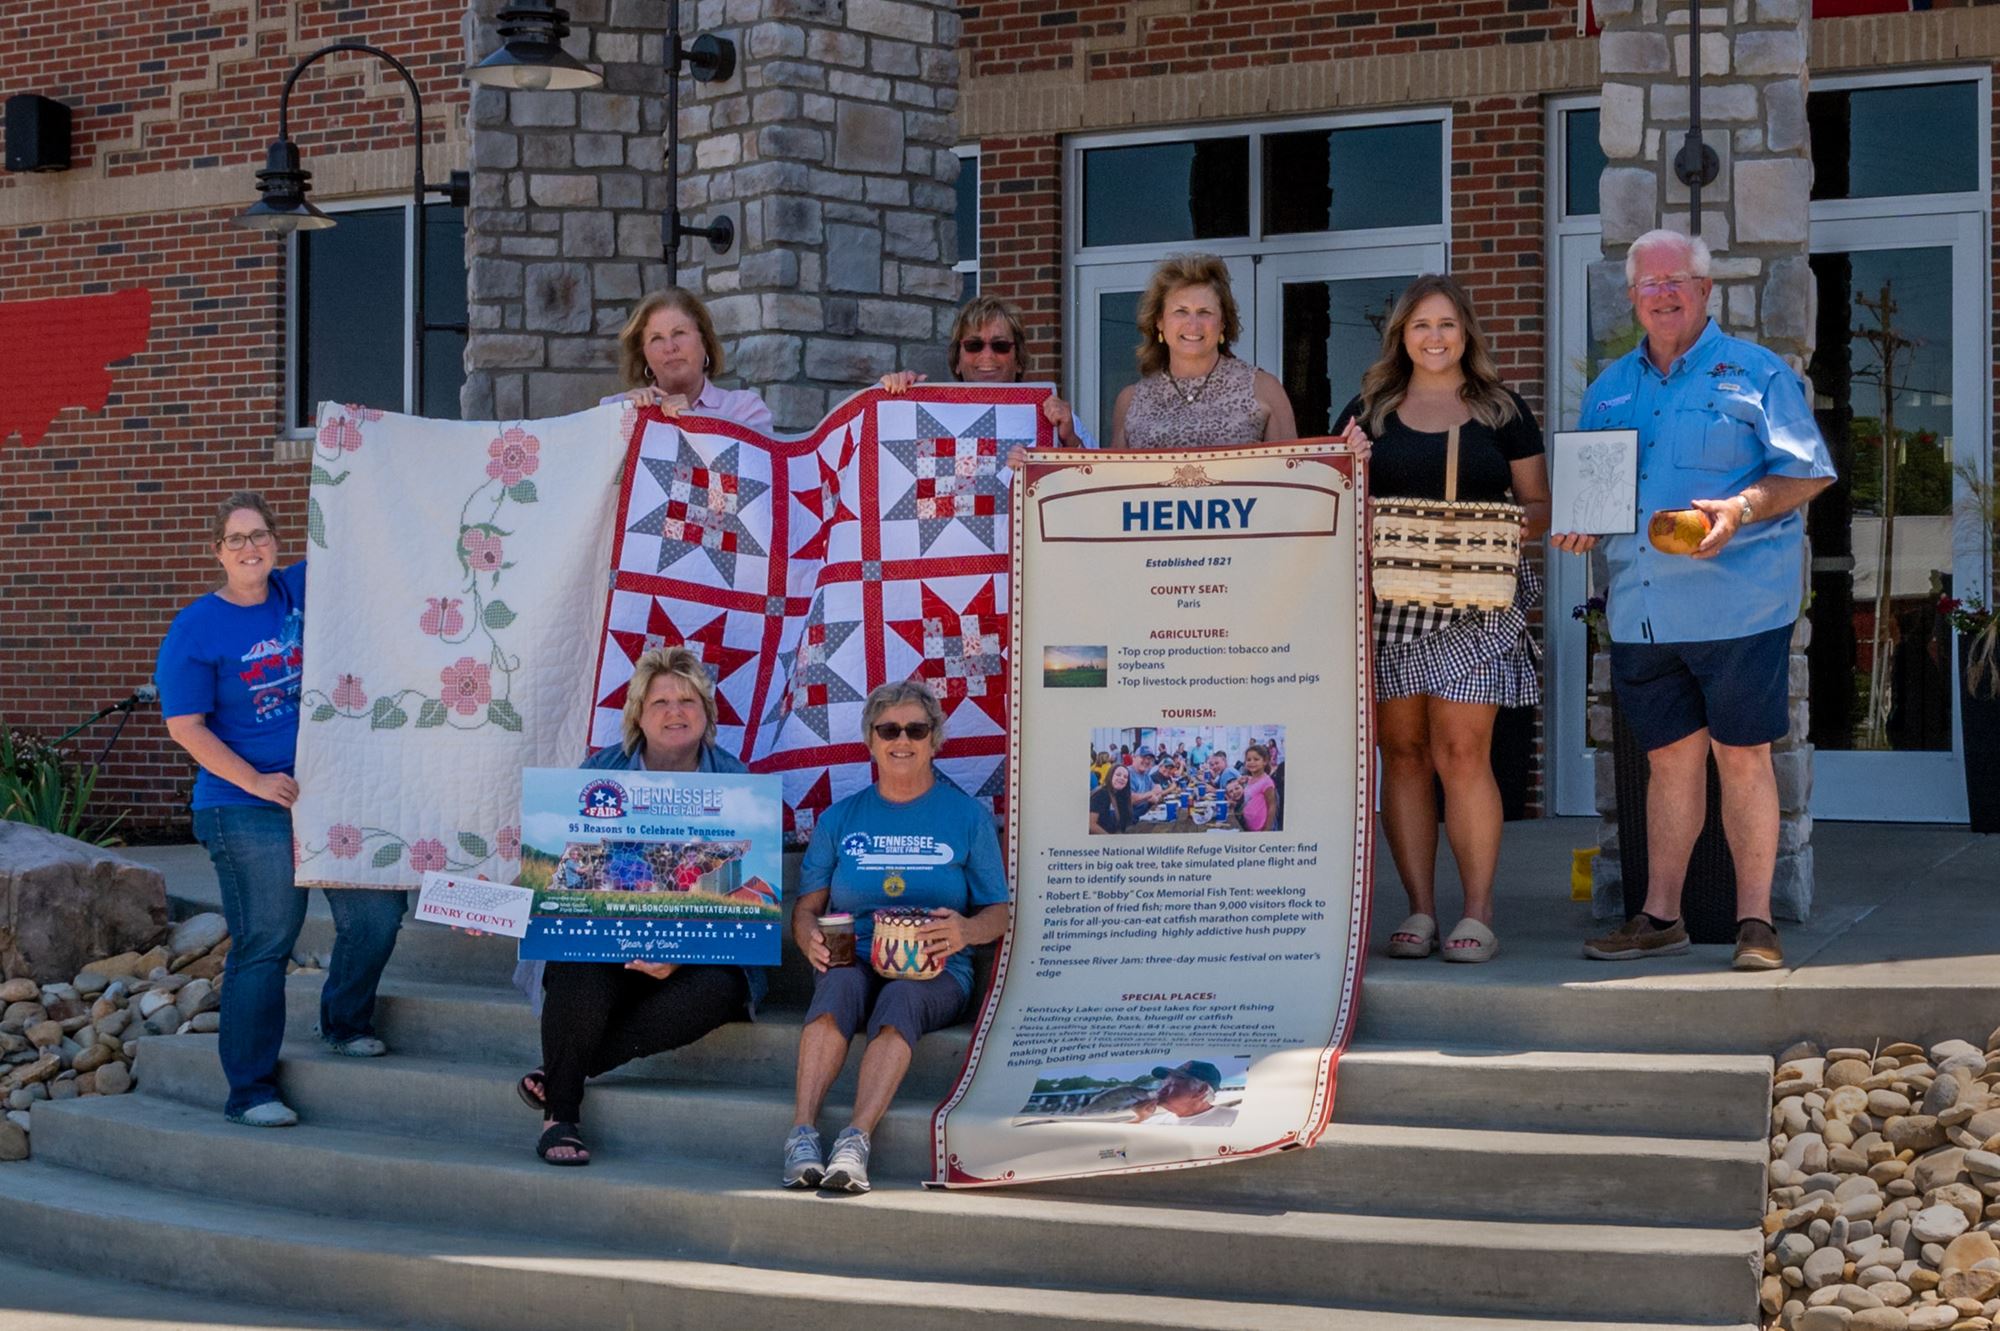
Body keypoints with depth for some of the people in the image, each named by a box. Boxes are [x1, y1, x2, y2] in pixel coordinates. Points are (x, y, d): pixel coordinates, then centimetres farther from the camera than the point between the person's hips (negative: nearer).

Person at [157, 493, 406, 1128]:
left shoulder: (300, 591, 6)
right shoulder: (195, 629, -6)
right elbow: (186, 726, -10)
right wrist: (256, 781, -17)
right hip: (249, 811, -5)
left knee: (375, 917, 5)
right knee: (263, 946, -3)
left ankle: (345, 1024, 31)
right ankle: (250, 1092, 6)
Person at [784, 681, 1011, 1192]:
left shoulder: (967, 816, 11)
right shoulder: (841, 818, 16)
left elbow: (998, 913, 9)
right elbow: (806, 907, 13)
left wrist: (965, 930, -14)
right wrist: (812, 937, -12)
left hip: (935, 972, -1)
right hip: (854, 959, 1)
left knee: (900, 1000, -36)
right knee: (842, 983, -35)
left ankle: (855, 1140, -52)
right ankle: (803, 1133, -46)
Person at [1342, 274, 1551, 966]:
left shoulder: (1502, 410, 10)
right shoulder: (1368, 411, 13)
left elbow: (1541, 506, 12)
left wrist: (1508, 523, -10)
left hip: (1474, 604, -2)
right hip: (1386, 597, 2)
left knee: (1462, 753, -8)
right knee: (1403, 753, 1)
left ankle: (1477, 913, -2)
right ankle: (1419, 910, 8)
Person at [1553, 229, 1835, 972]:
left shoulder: (1756, 374, 1)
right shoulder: (1610, 388, 16)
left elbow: (1806, 472, -3)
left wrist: (1740, 510, -19)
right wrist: (1580, 520, 0)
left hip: (1739, 600, -4)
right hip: (1641, 610, 4)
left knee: (1743, 756, -2)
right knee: (1670, 756, 10)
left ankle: (1755, 922, 4)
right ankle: (1660, 917, 16)